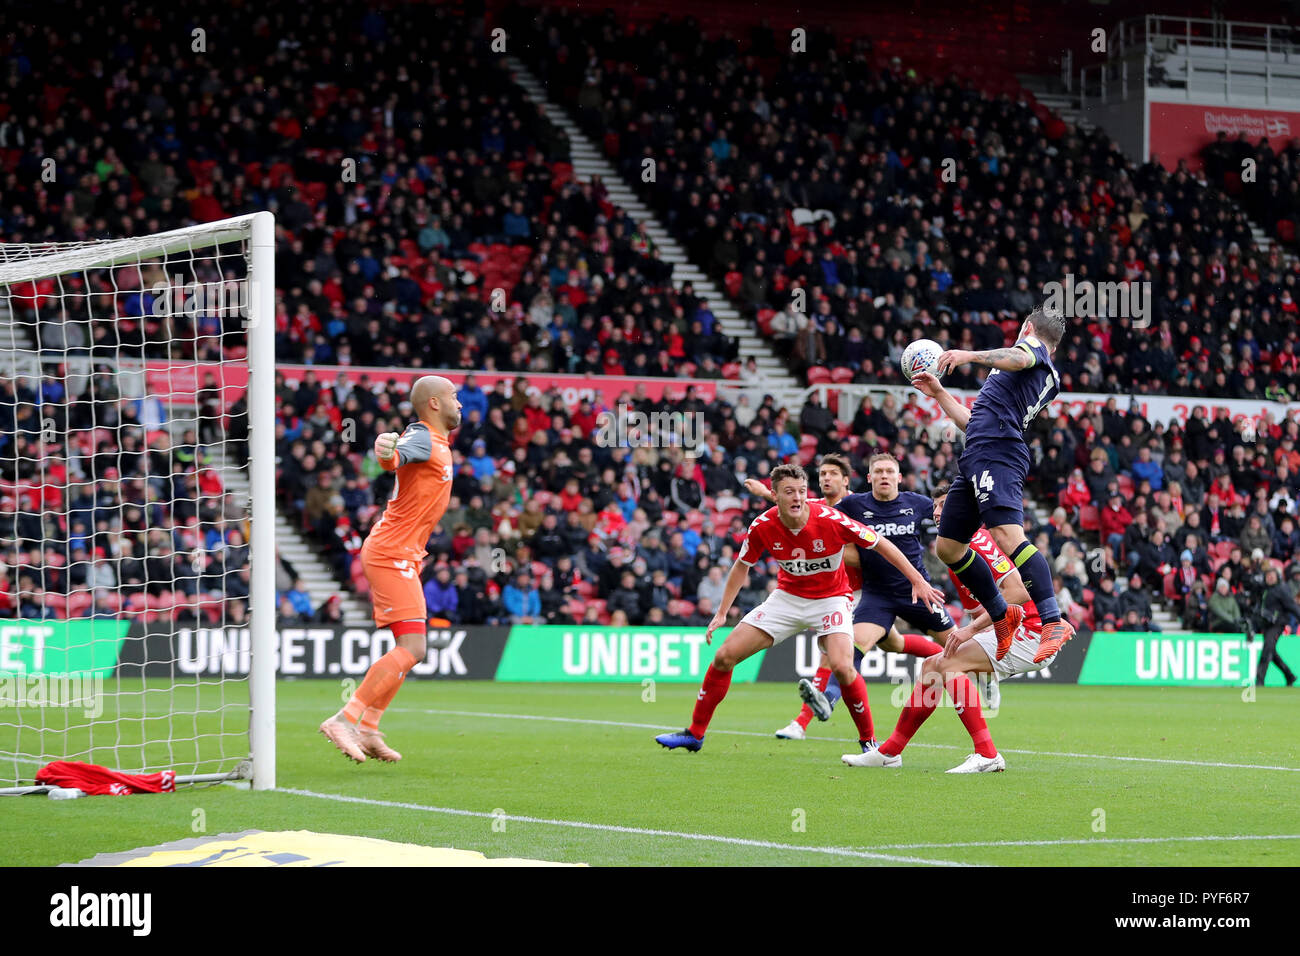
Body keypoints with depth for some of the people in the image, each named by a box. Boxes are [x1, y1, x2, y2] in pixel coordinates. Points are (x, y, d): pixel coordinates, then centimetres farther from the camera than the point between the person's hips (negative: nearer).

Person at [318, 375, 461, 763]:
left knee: (411, 648, 11)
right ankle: (344, 720, -19)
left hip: (401, 556, 10)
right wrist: (387, 451, -61)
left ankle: (368, 730, 11)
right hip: (392, 554, -10)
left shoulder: (435, 441, 16)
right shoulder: (421, 440, -15)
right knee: (411, 648, -16)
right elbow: (395, 457, -39)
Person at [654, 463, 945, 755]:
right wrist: (722, 613, 1)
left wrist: (917, 580, -15)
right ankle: (695, 733, 10)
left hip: (831, 597, -3)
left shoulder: (831, 520, -26)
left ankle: (868, 740, -8)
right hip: (787, 597, 3)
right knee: (725, 655, -5)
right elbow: (742, 566, 3)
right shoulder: (762, 527, -16)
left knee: (842, 666, -29)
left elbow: (881, 544, -14)